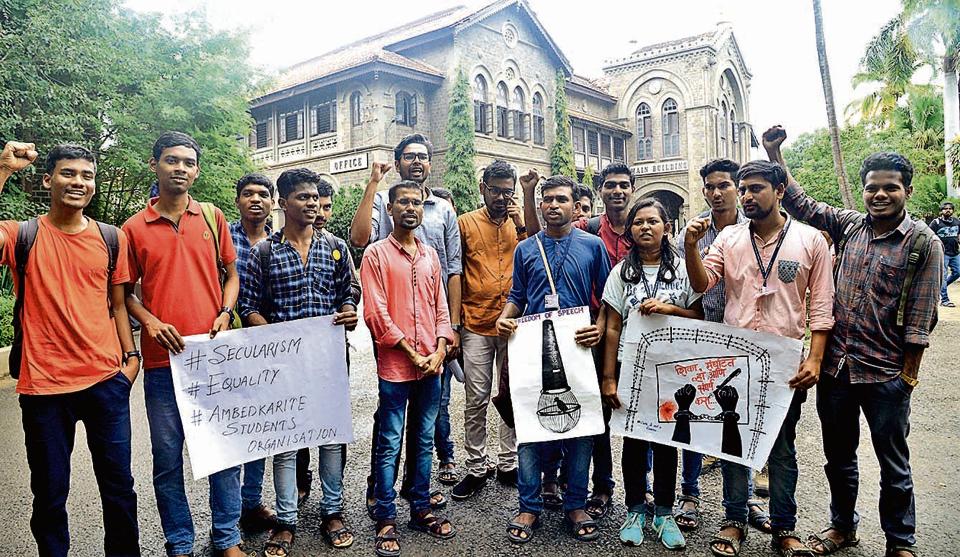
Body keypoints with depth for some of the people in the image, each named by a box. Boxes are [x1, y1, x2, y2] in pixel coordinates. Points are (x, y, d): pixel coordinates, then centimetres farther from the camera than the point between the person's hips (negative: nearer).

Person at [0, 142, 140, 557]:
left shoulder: (112, 238, 7)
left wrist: (130, 356, 4)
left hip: (107, 381, 2)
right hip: (44, 385, -2)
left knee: (118, 485, 11)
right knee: (50, 492, 11)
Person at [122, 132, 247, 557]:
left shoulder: (212, 218, 6)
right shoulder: (134, 228, 3)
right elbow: (126, 292, 9)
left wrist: (225, 314, -5)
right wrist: (151, 322, -9)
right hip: (162, 360, 0)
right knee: (167, 457, 9)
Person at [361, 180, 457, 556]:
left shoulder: (430, 254, 13)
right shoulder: (376, 253, -4)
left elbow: (440, 308, 12)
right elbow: (375, 313, -10)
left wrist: (439, 352, -1)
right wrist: (412, 354, -11)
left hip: (431, 365, 5)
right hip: (395, 366, -5)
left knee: (424, 440, 14)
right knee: (390, 444, 3)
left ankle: (421, 510, 27)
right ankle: (386, 520, 15)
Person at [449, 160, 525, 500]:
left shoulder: (521, 223, 8)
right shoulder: (466, 223, 3)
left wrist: (521, 227, -10)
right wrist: (454, 319, -1)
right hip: (476, 324, -2)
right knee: (476, 401, 2)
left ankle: (508, 464, 25)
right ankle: (476, 469, 16)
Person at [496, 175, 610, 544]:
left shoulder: (592, 246, 5)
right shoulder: (526, 249, 11)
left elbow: (607, 297, 6)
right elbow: (517, 296, 15)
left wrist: (599, 328, -11)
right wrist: (505, 318, -5)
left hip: (578, 348, -1)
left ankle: (575, 506, 21)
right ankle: (529, 507, 16)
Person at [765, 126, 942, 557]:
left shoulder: (923, 243, -7)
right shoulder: (848, 225, 5)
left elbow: (920, 320, -9)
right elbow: (800, 203, 9)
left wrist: (908, 377, -10)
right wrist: (775, 155, 2)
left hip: (885, 375, -4)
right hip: (836, 365, 4)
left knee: (894, 466, 11)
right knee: (838, 456, 18)